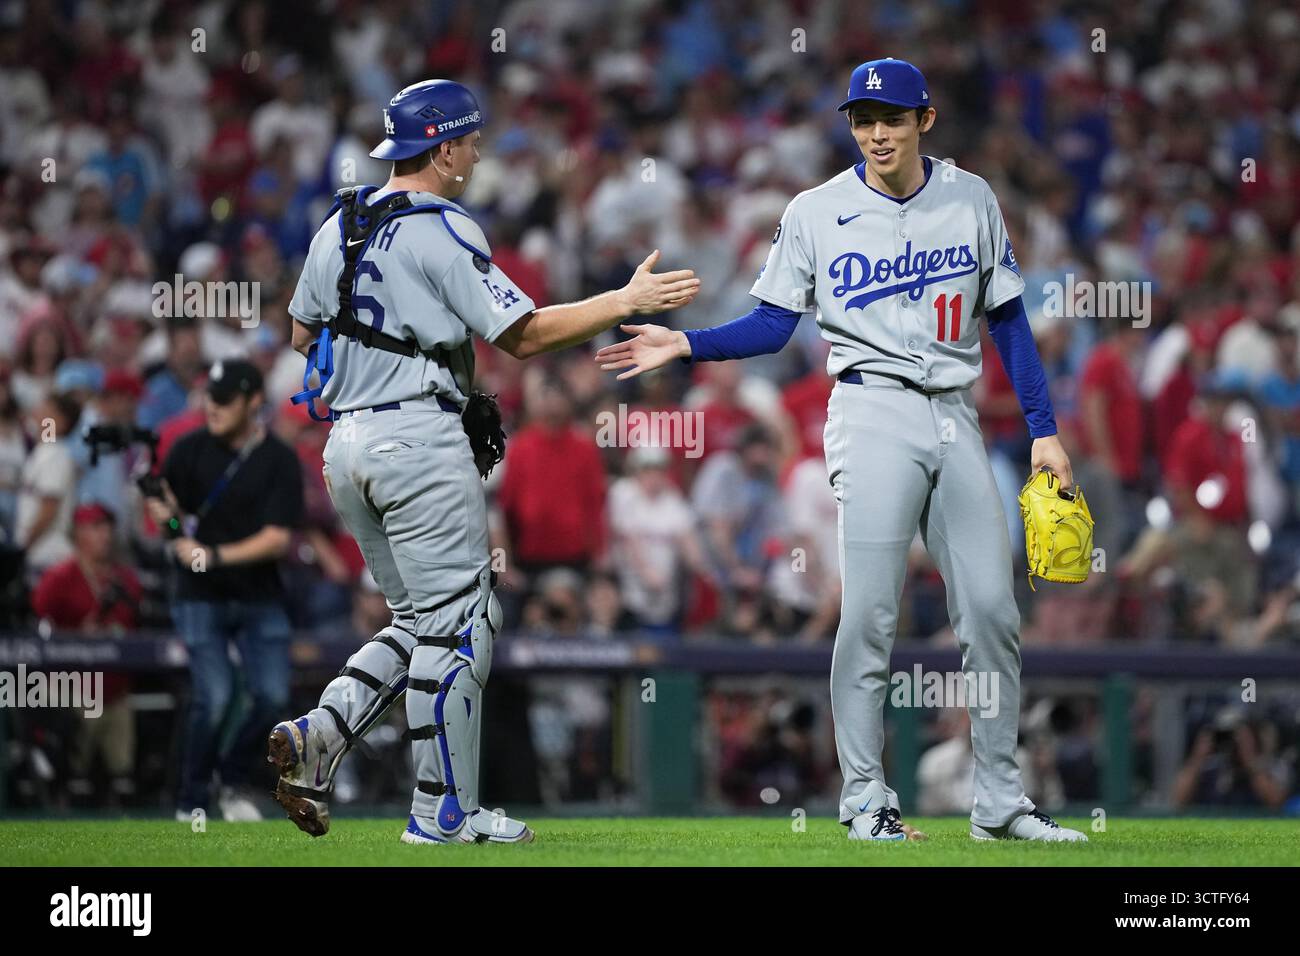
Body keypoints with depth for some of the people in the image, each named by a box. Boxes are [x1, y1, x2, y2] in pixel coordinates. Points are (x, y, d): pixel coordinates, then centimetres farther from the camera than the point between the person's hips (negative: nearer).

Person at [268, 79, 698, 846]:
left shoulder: (340, 227, 12)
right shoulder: (442, 232, -11)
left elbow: (302, 332, 22)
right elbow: (523, 335, -15)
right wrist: (627, 302, -10)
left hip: (347, 443, 8)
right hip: (422, 441, -8)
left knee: (422, 618, 16)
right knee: (457, 622, -2)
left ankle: (318, 735, -3)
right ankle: (445, 812, -1)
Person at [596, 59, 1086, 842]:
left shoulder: (971, 200, 8)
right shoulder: (817, 212, 2)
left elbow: (1008, 321, 11)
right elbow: (772, 326, 2)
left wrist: (1044, 430, 6)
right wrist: (685, 345, -14)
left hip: (956, 419, 3)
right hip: (873, 415, -3)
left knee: (992, 614, 1)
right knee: (870, 613, -9)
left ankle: (1000, 804, 8)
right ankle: (866, 800, -2)